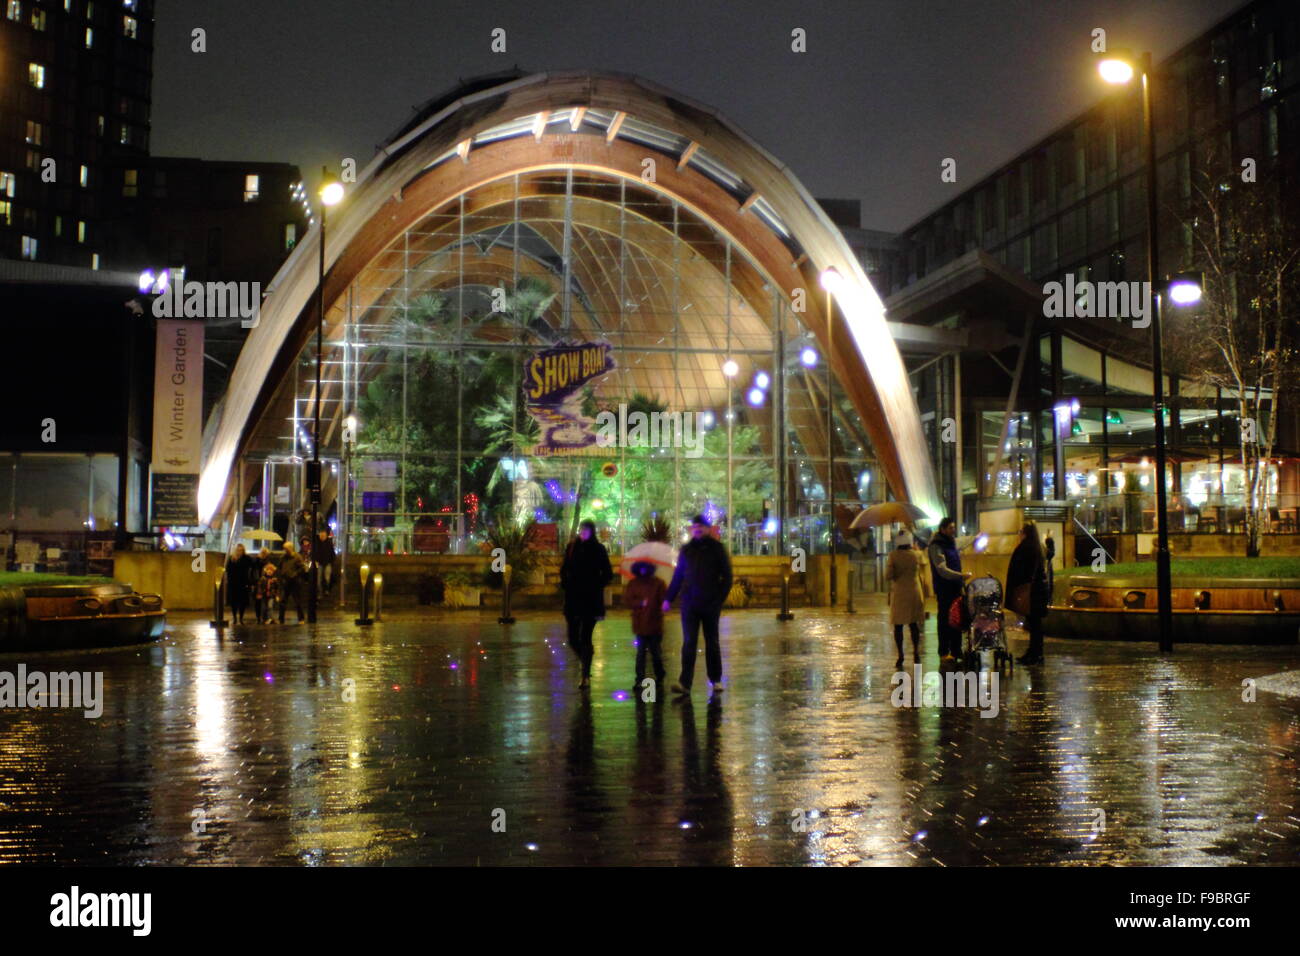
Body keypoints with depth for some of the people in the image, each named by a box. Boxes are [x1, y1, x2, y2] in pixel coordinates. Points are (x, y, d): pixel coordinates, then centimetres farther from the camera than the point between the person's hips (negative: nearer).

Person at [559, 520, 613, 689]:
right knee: (573, 638, 3)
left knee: (585, 637, -6)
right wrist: (565, 583, 2)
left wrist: (595, 586, -9)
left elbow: (607, 575, 1)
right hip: (573, 599, 4)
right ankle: (585, 658, 32)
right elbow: (564, 569, 18)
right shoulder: (572, 547, 8)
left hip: (591, 600, -4)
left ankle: (585, 676, 2)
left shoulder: (599, 549, -1)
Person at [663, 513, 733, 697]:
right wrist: (668, 599, 8)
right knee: (689, 643, -5)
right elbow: (677, 576, 12)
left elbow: (727, 576, 1)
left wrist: (720, 598, -8)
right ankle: (685, 683, -10)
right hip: (689, 603, 2)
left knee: (712, 642, 10)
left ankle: (716, 680, 20)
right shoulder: (687, 550, 9)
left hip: (711, 604, -2)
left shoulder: (716, 548, 1)